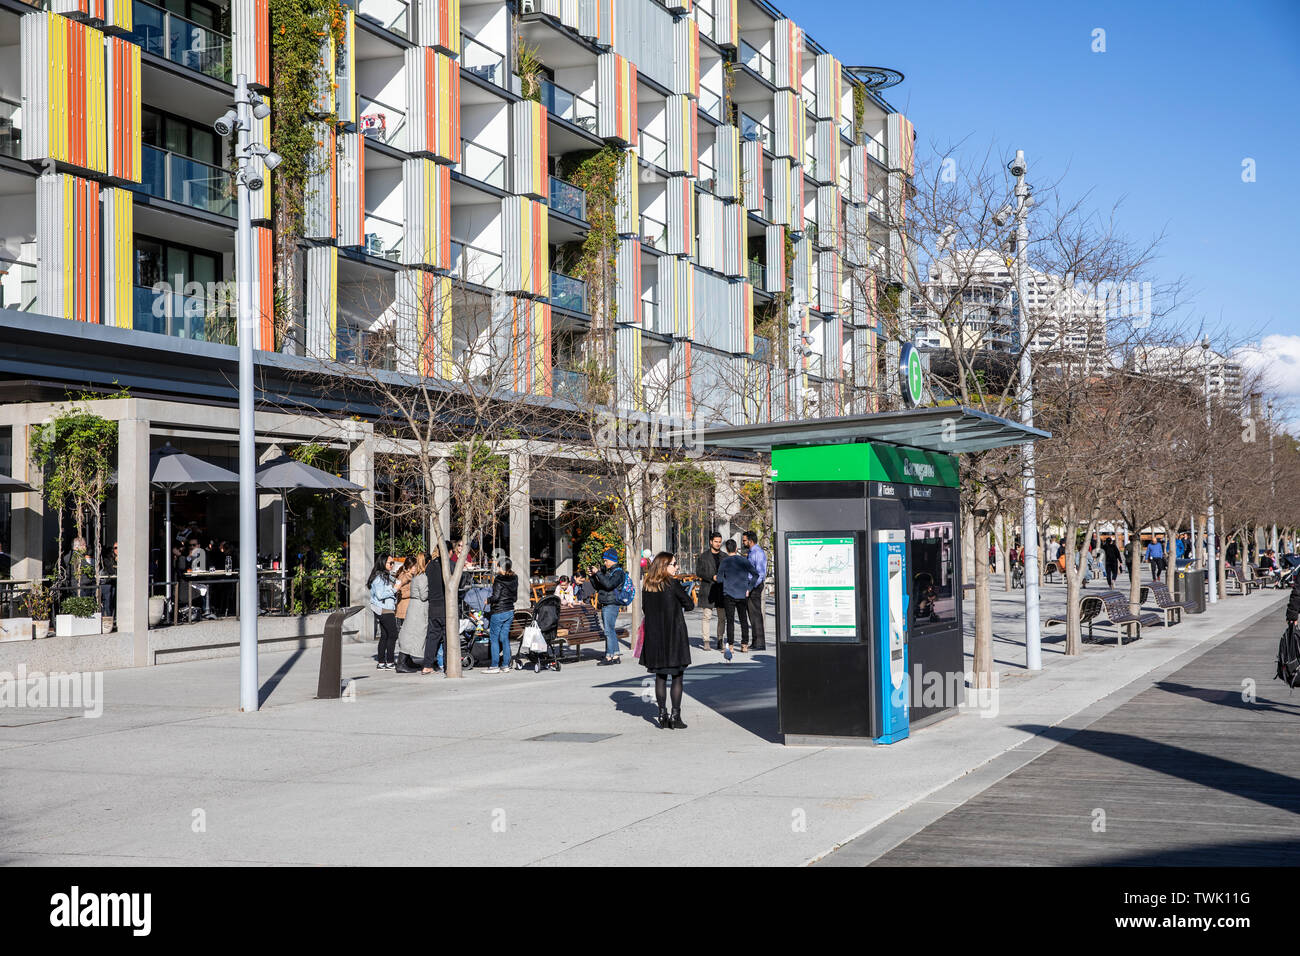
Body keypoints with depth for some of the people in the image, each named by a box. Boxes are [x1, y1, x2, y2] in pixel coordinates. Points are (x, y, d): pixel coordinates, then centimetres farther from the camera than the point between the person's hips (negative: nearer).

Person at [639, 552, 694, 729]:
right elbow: (690, 605, -6)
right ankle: (675, 717, 1)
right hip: (674, 635, -5)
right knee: (677, 676, 3)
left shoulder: (647, 585, 3)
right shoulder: (673, 584, -11)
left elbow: (645, 609, 11)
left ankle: (662, 716, 10)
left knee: (660, 676, 11)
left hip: (654, 636, 5)